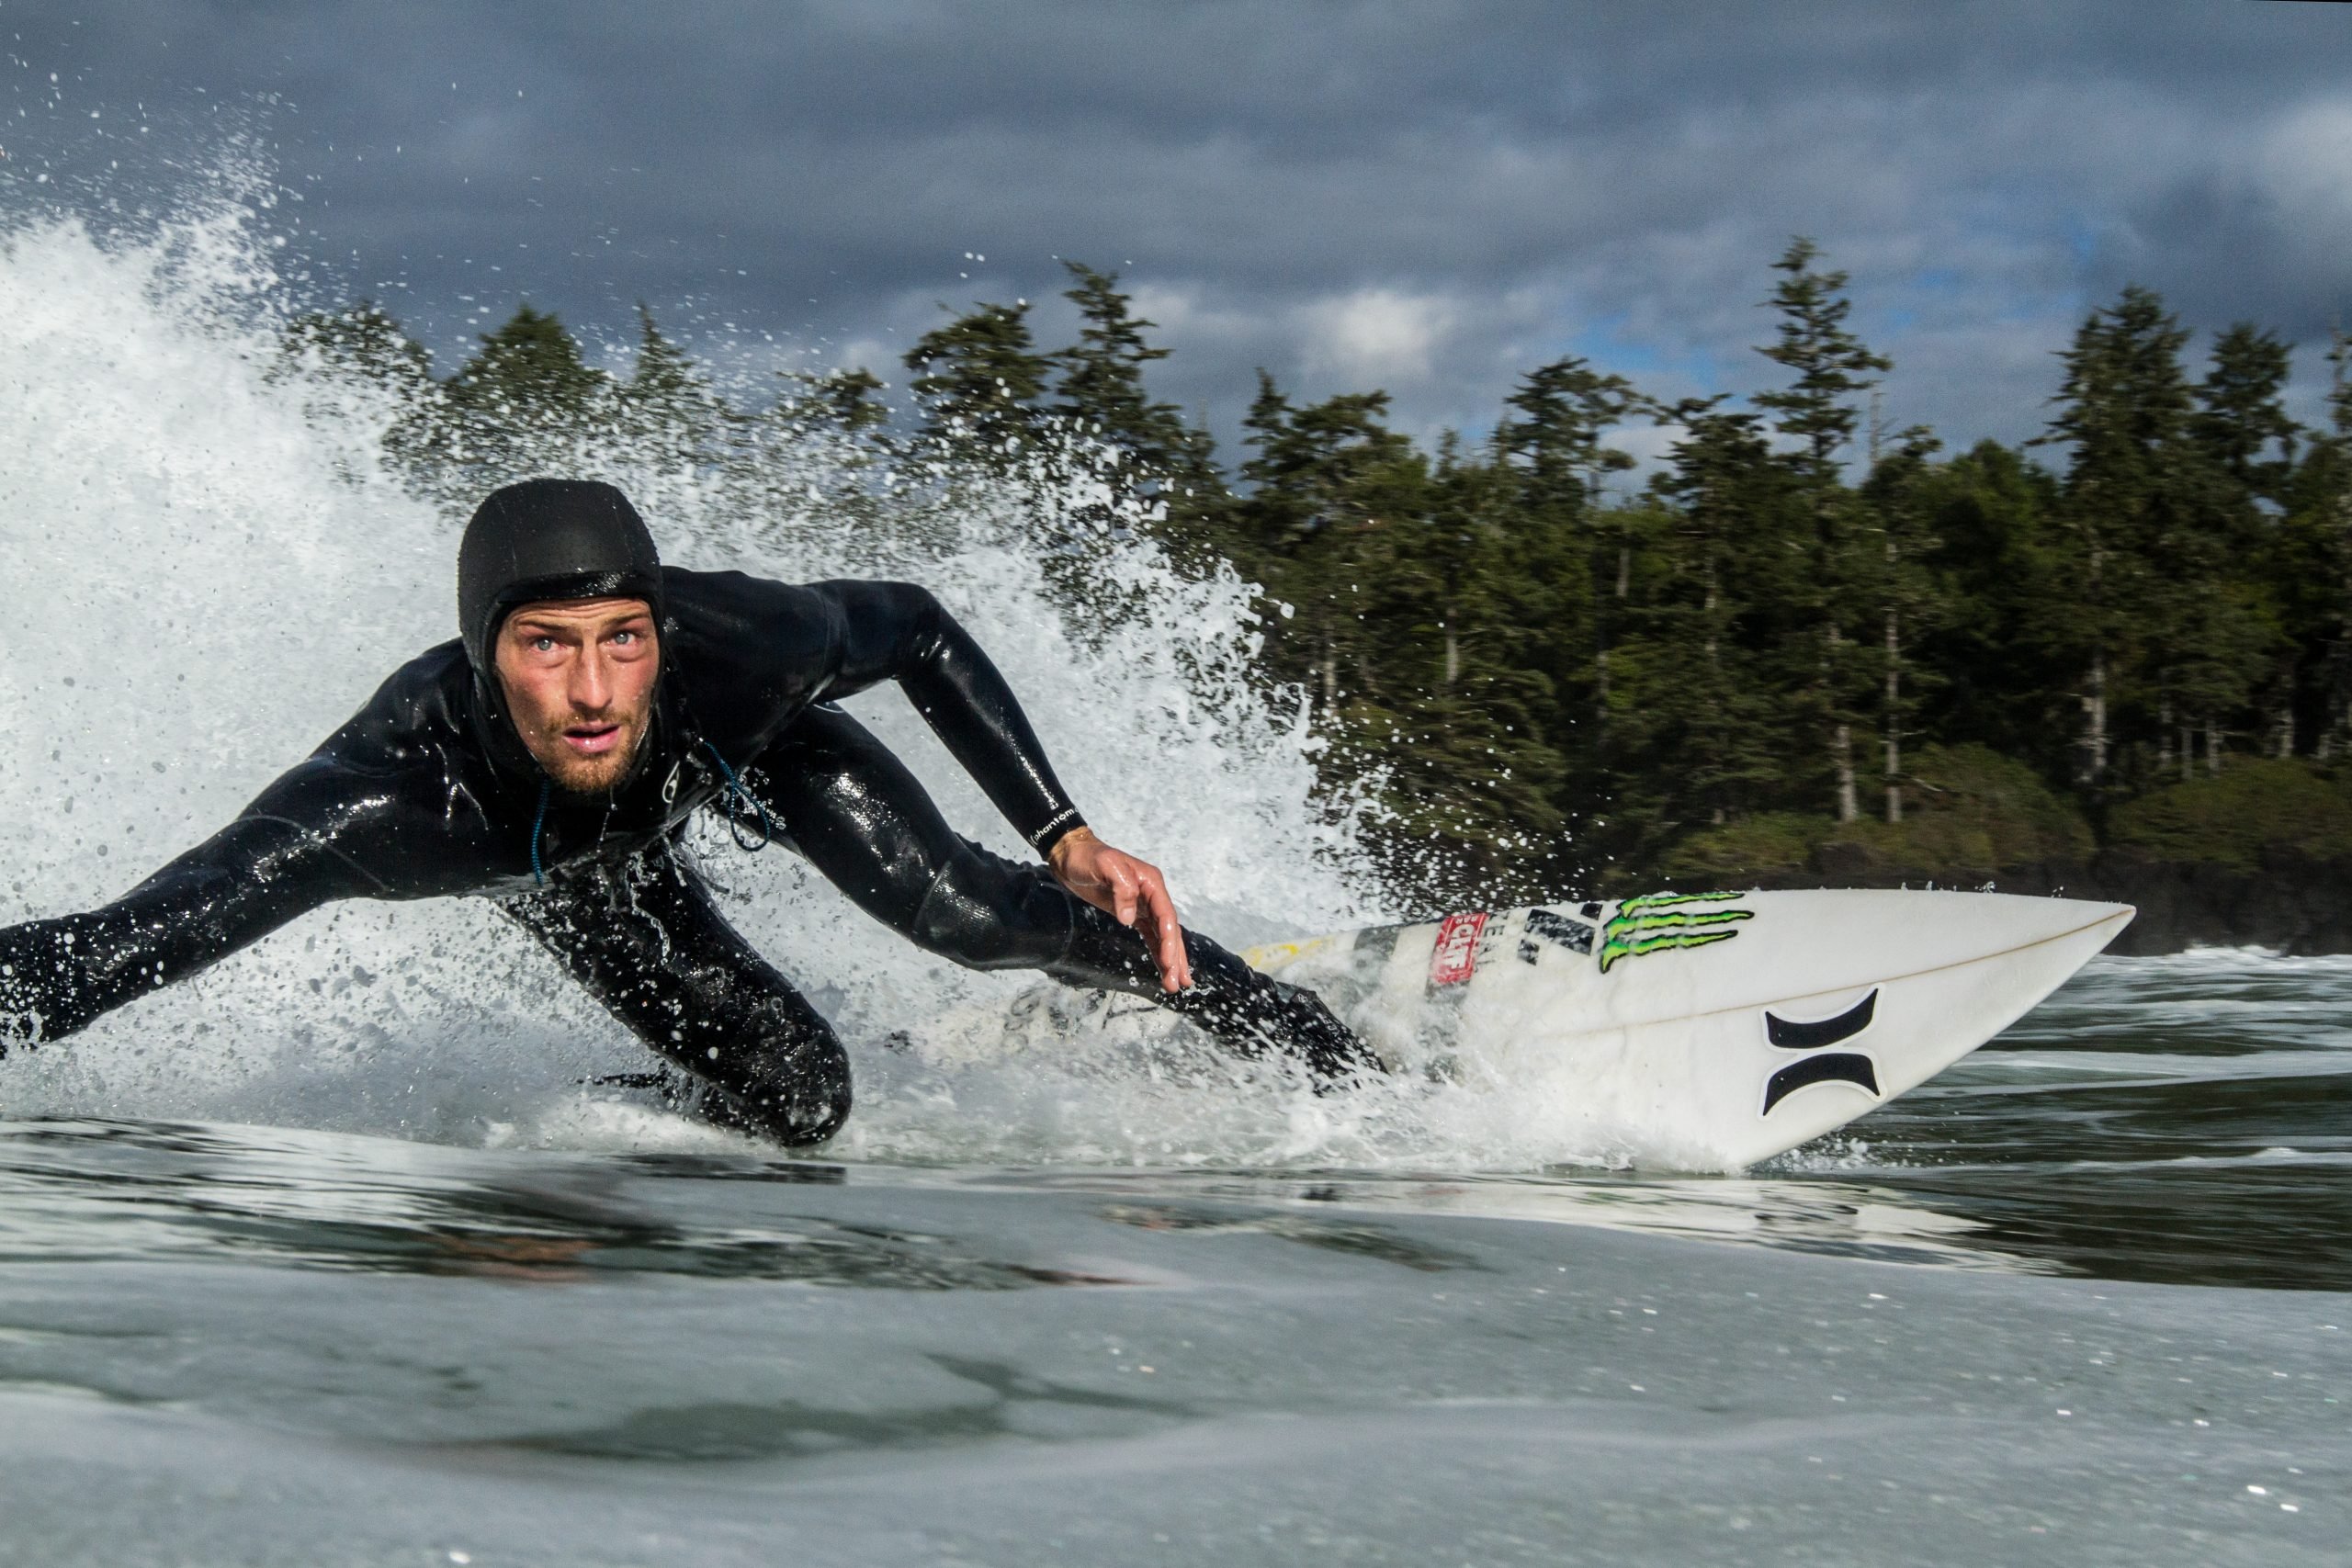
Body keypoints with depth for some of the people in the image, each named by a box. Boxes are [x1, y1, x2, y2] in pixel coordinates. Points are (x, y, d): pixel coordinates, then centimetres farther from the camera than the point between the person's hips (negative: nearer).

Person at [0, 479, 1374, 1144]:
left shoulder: (734, 645, -41)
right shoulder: (393, 798, -47)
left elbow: (918, 627, -18)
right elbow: (110, 949, -48)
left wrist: (1070, 840, -19)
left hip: (745, 747, 1)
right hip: (550, 860, -1)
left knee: (957, 910, -14)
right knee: (795, 1096, -15)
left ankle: (1318, 1044, 7)